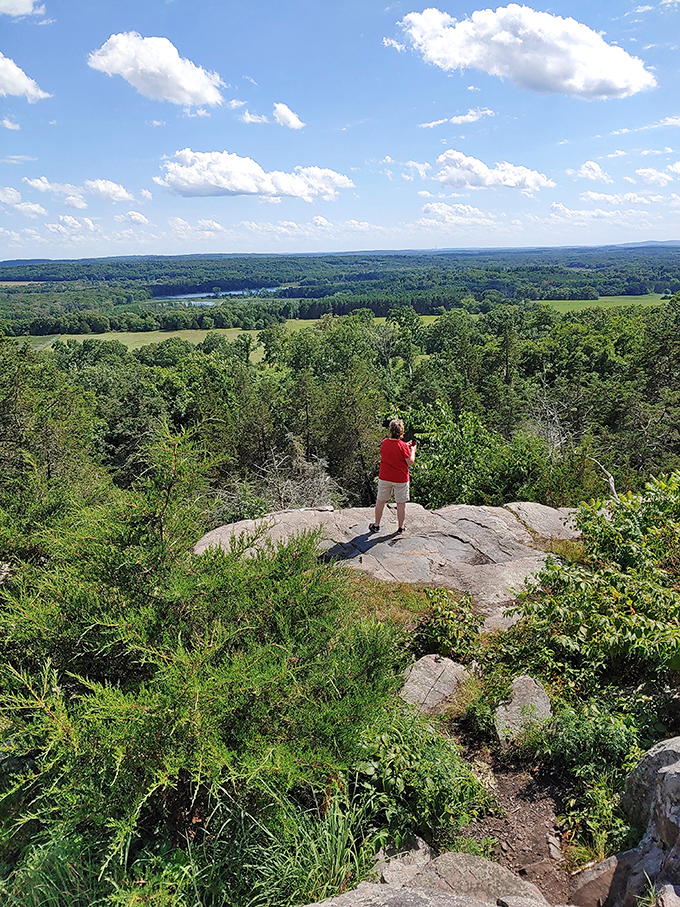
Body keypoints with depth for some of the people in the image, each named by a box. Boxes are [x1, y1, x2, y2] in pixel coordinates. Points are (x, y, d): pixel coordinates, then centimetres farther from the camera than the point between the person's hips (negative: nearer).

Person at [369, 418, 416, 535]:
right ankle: (400, 528, 19)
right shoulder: (403, 446, -18)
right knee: (401, 503, 10)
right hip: (400, 480, -3)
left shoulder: (385, 443, -5)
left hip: (384, 478, 4)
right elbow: (410, 462, -13)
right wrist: (412, 450, 1)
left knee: (381, 501, 16)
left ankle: (376, 525, 28)